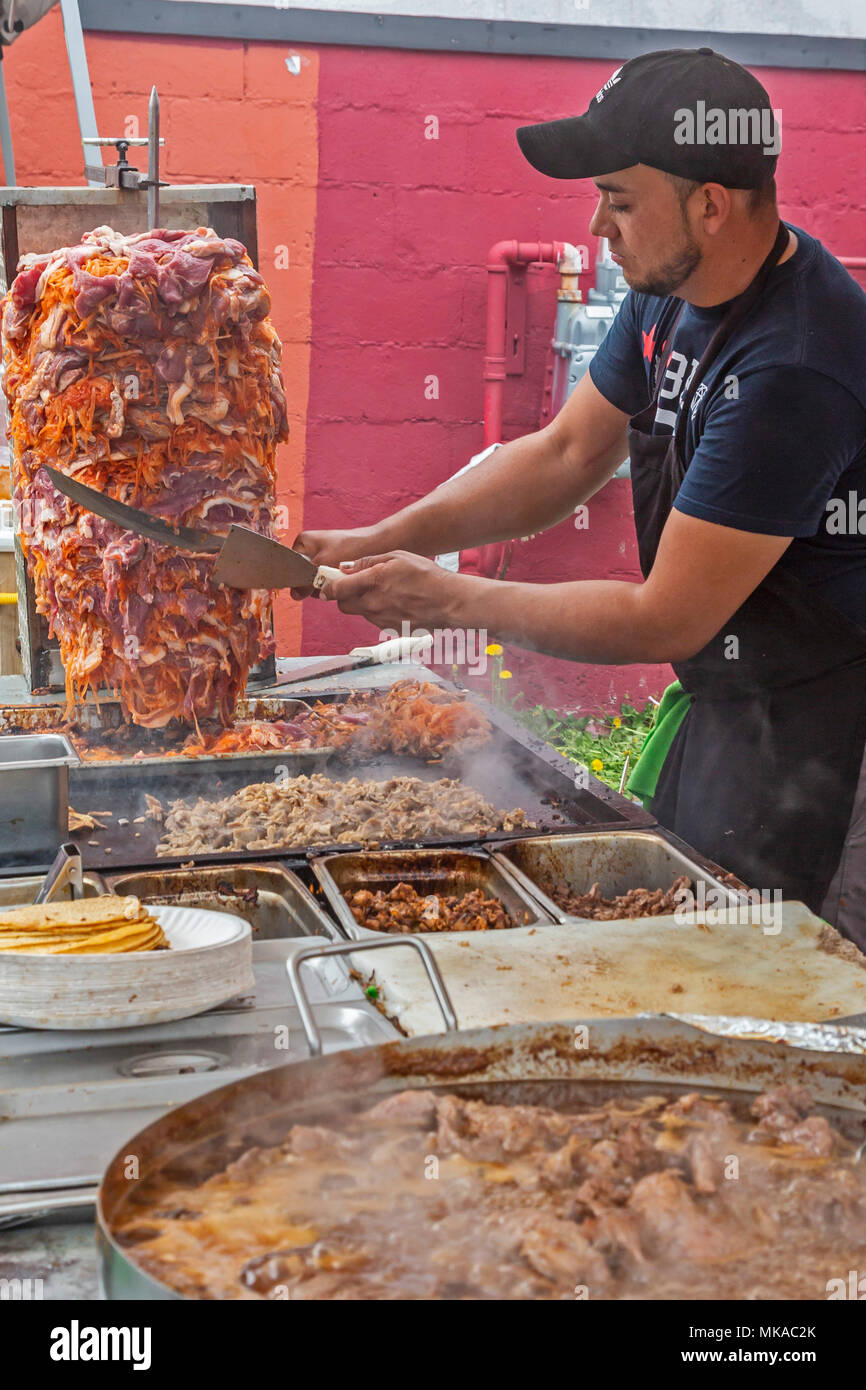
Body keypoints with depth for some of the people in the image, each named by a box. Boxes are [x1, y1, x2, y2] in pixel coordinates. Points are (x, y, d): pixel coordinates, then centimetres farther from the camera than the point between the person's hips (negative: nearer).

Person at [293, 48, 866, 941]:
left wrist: (451, 600, -17)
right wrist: (389, 538, -1)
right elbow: (568, 452, 10)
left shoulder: (793, 371, -29)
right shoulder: (668, 295, 1)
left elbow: (666, 621, -26)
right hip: (727, 706, 9)